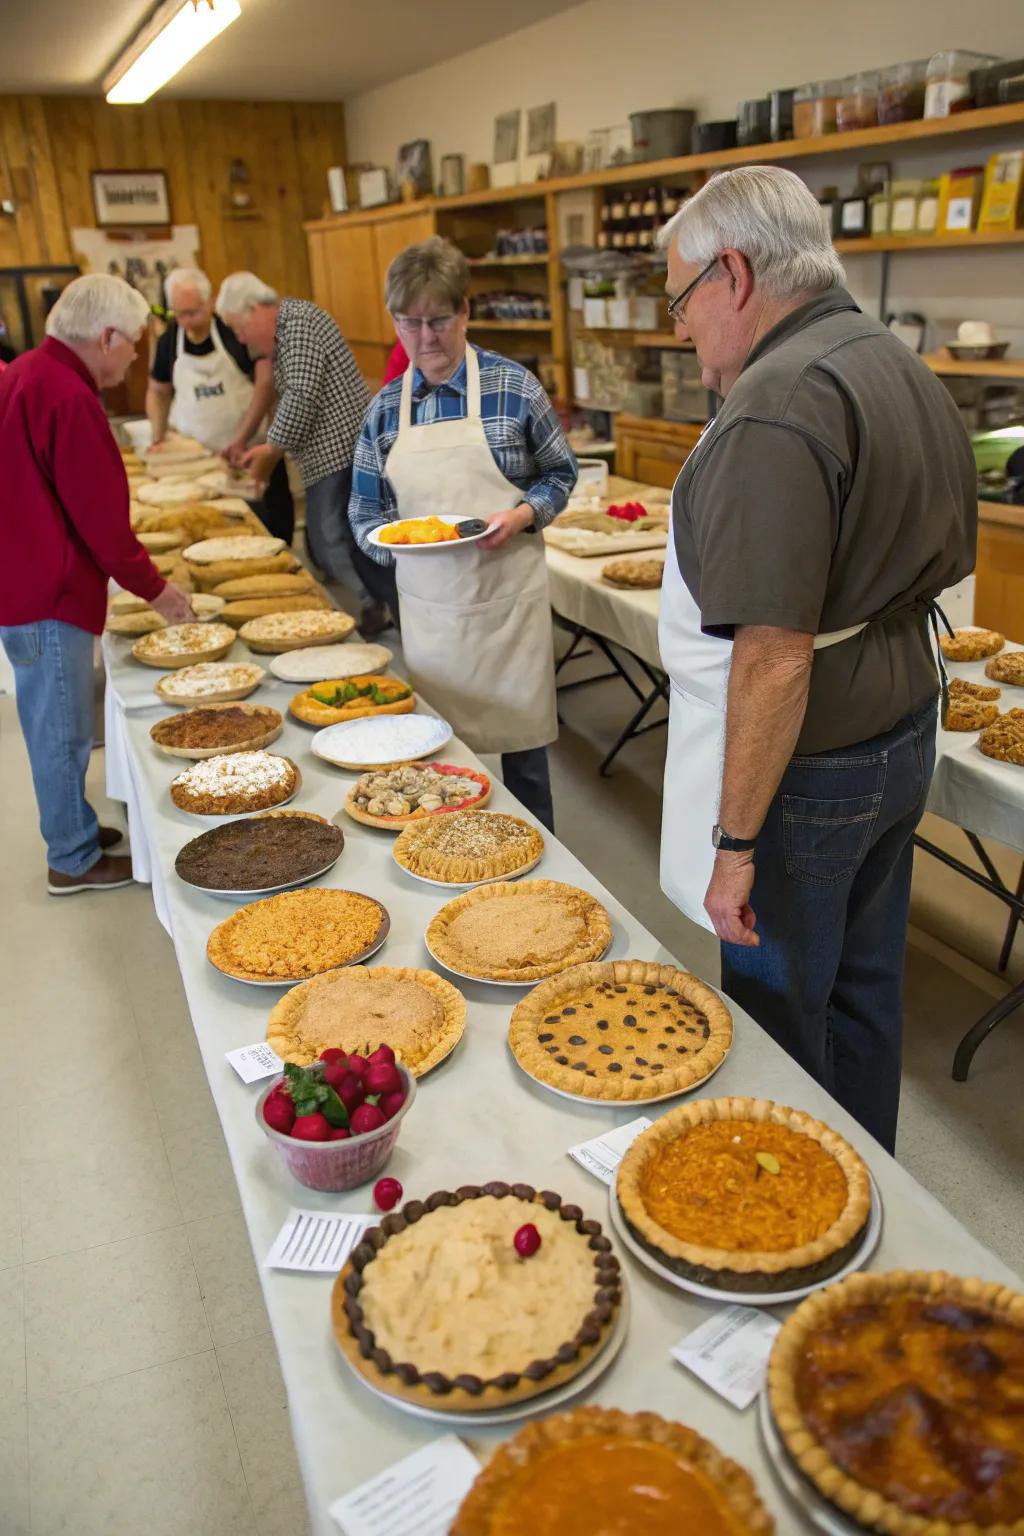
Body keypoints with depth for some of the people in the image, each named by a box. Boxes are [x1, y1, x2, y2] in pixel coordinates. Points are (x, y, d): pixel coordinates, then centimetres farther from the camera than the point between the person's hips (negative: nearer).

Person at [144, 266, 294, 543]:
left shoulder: (235, 328, -8)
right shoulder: (169, 340, 5)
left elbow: (266, 381, -11)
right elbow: (157, 392, 19)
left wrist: (242, 439, -15)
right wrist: (158, 435, 3)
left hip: (248, 451, -3)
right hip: (198, 459, 3)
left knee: (273, 527, 1)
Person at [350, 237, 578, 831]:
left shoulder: (513, 385, -3)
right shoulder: (386, 406, 5)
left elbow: (561, 474, 5)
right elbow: (365, 512, 10)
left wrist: (523, 515, -14)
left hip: (508, 598, -2)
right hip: (428, 605, 3)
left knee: (523, 747, 6)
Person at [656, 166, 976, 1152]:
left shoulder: (775, 413, -24)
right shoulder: (907, 373, 8)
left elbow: (775, 658, -28)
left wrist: (737, 843, -21)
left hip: (803, 771, -9)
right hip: (903, 738, 10)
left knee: (778, 1011, 10)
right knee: (864, 988, 23)